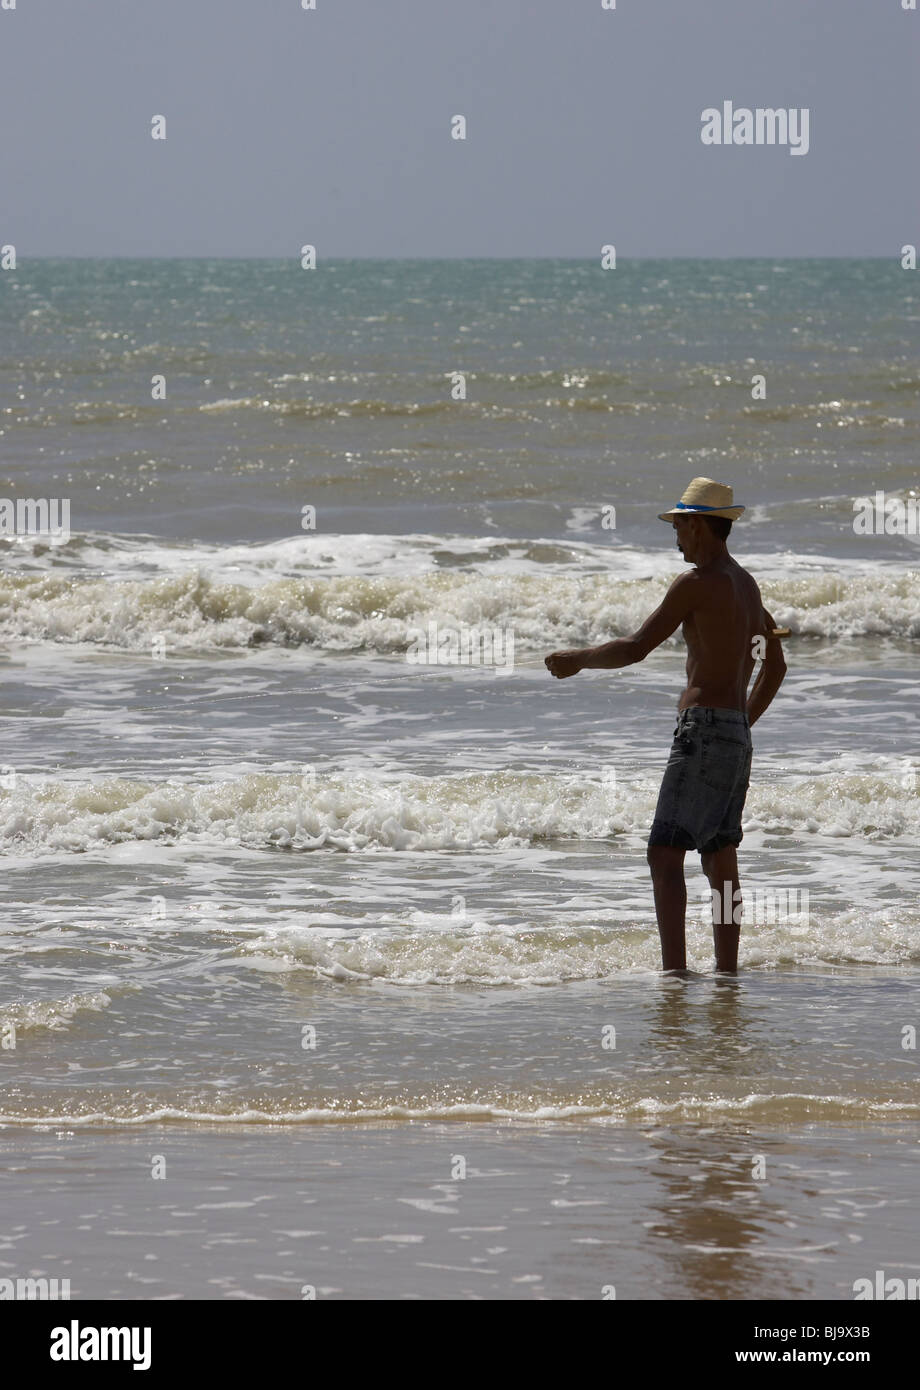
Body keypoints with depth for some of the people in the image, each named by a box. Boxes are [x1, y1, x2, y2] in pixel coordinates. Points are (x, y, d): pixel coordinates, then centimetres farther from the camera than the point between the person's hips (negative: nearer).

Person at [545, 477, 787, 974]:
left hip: (703, 731, -10)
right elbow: (775, 666, 29)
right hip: (737, 737, 10)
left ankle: (674, 971, -22)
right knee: (719, 858, 14)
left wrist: (576, 660, 0)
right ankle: (727, 971, 16)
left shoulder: (697, 583, -11)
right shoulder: (747, 585, 18)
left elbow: (636, 647, -14)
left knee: (665, 853, -13)